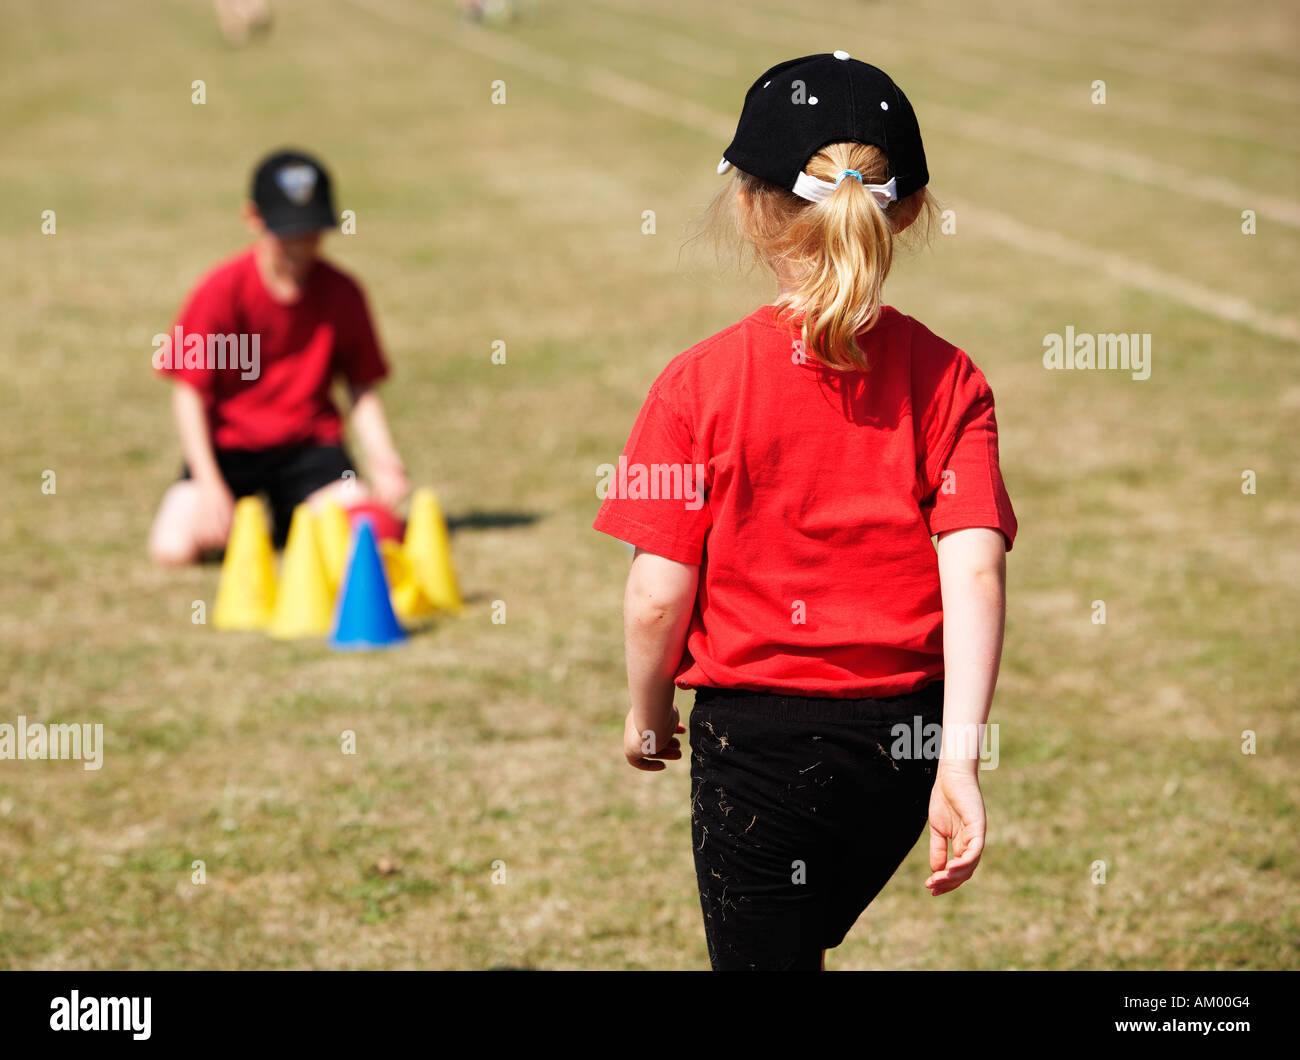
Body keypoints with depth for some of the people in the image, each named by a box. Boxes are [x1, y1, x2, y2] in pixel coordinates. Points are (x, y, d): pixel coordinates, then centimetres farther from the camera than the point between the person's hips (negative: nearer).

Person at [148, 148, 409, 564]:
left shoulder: (342, 293, -3)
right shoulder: (222, 290, -11)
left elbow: (362, 388, 2)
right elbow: (190, 392, -9)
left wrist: (382, 456, -16)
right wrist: (209, 483, -17)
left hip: (308, 442, 2)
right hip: (229, 444, -2)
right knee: (173, 547, -23)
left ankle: (289, 519, 12)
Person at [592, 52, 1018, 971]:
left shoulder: (701, 380, -10)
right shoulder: (948, 379, -2)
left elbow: (659, 593, -11)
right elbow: (975, 568, -13)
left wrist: (647, 713, 8)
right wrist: (959, 758, -16)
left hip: (758, 731, -4)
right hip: (902, 738, 4)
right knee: (801, 940, 28)